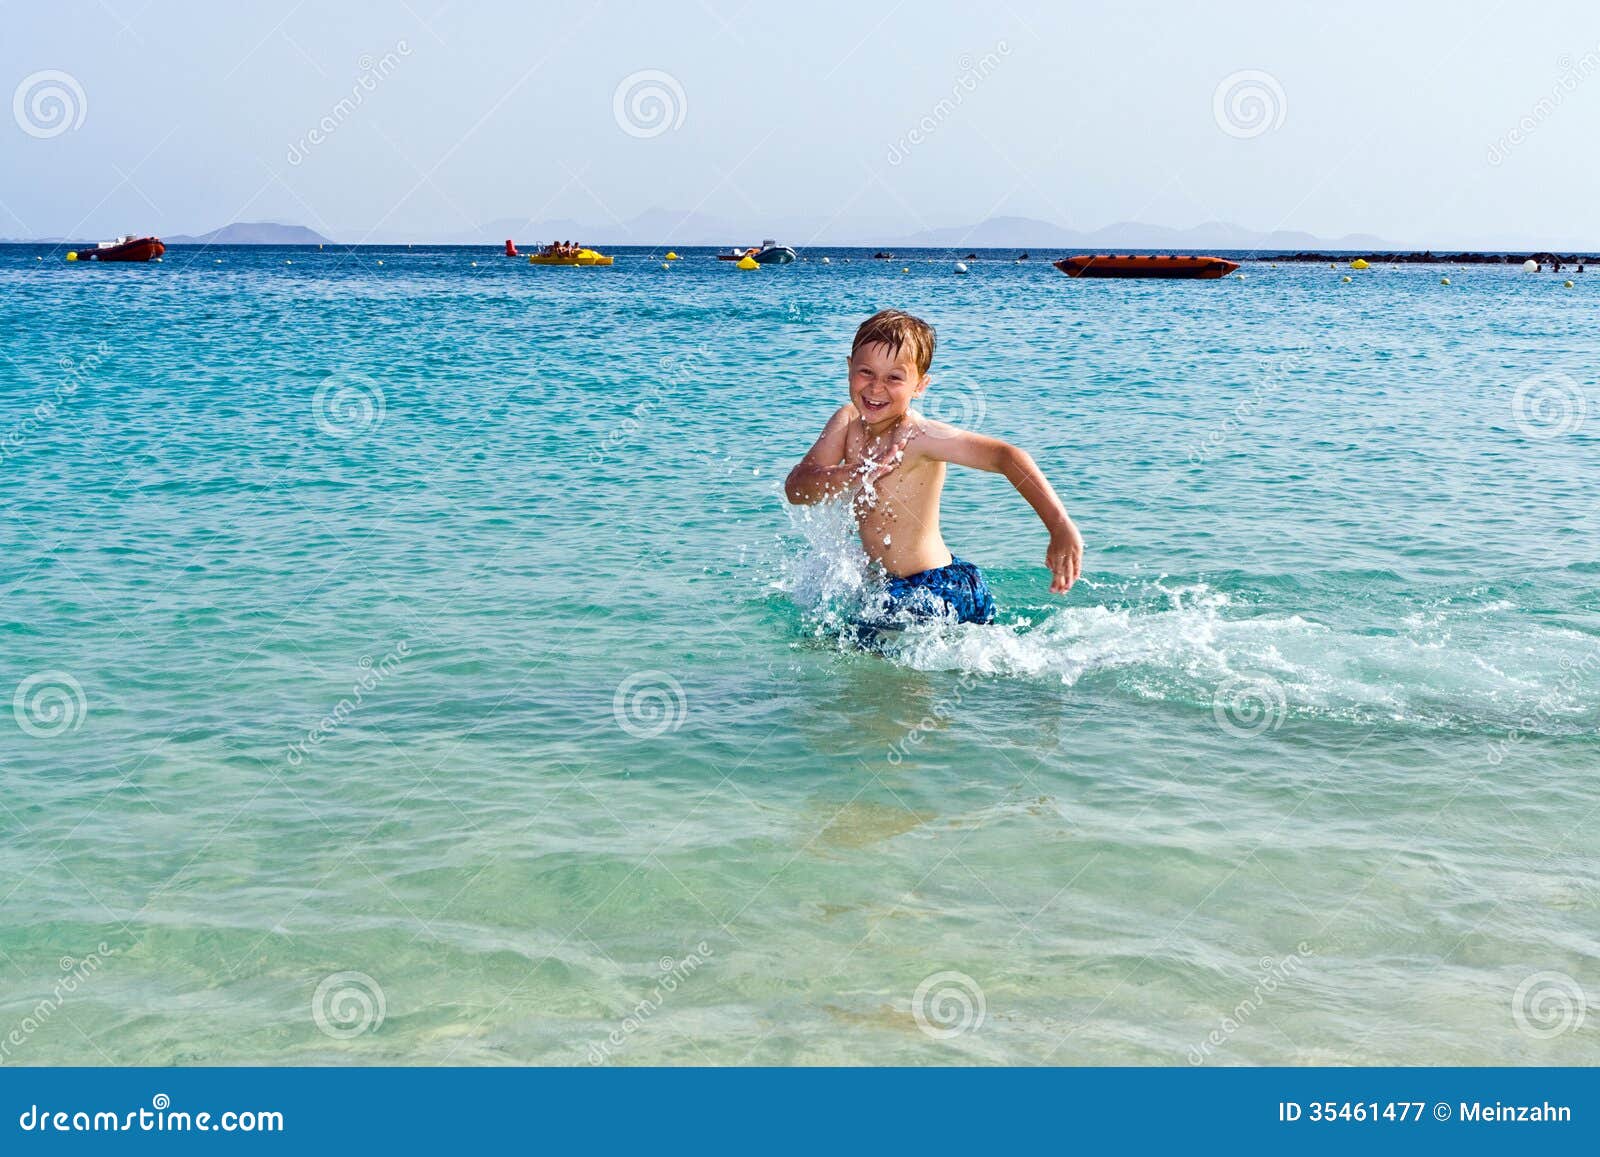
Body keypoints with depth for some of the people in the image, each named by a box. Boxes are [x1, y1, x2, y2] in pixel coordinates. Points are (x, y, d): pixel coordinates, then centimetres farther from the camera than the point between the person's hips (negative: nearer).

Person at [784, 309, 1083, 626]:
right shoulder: (847, 421, 0)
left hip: (935, 596, -8)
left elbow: (1006, 457, -31)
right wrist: (854, 476, -28)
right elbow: (796, 488, -8)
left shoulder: (919, 435, -22)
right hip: (892, 589, 8)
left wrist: (1060, 527, -42)